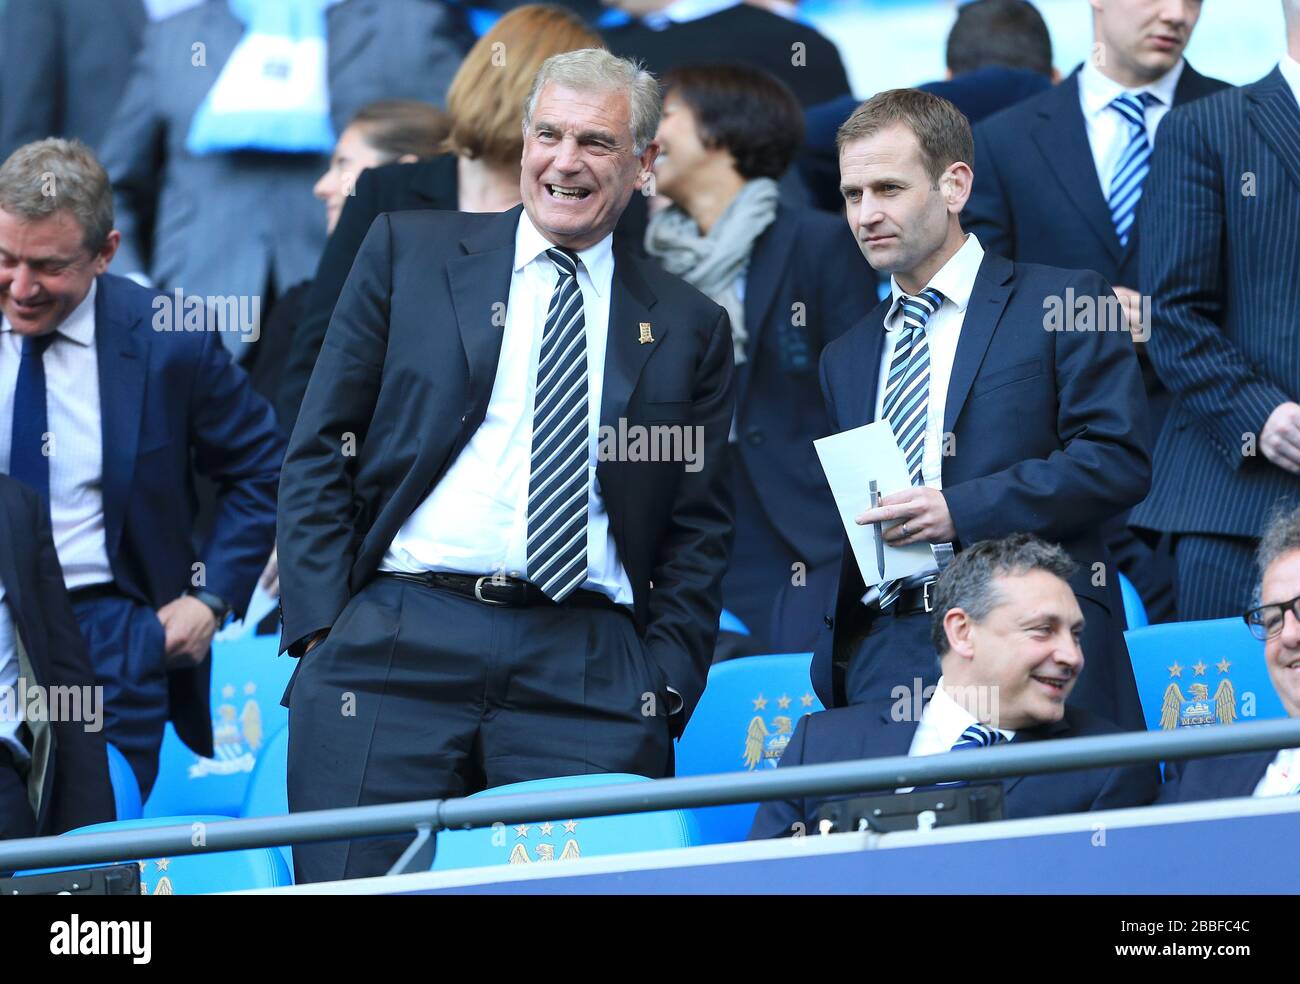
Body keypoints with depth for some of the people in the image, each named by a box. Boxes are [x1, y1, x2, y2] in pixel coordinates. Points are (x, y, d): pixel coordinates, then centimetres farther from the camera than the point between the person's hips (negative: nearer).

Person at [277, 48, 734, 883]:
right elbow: (321, 449, 9)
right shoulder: (408, 251, 12)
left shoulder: (689, 328, 15)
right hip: (395, 649, -1)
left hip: (588, 675, 1)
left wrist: (665, 686, 1)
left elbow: (700, 531, 14)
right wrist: (323, 627, -1)